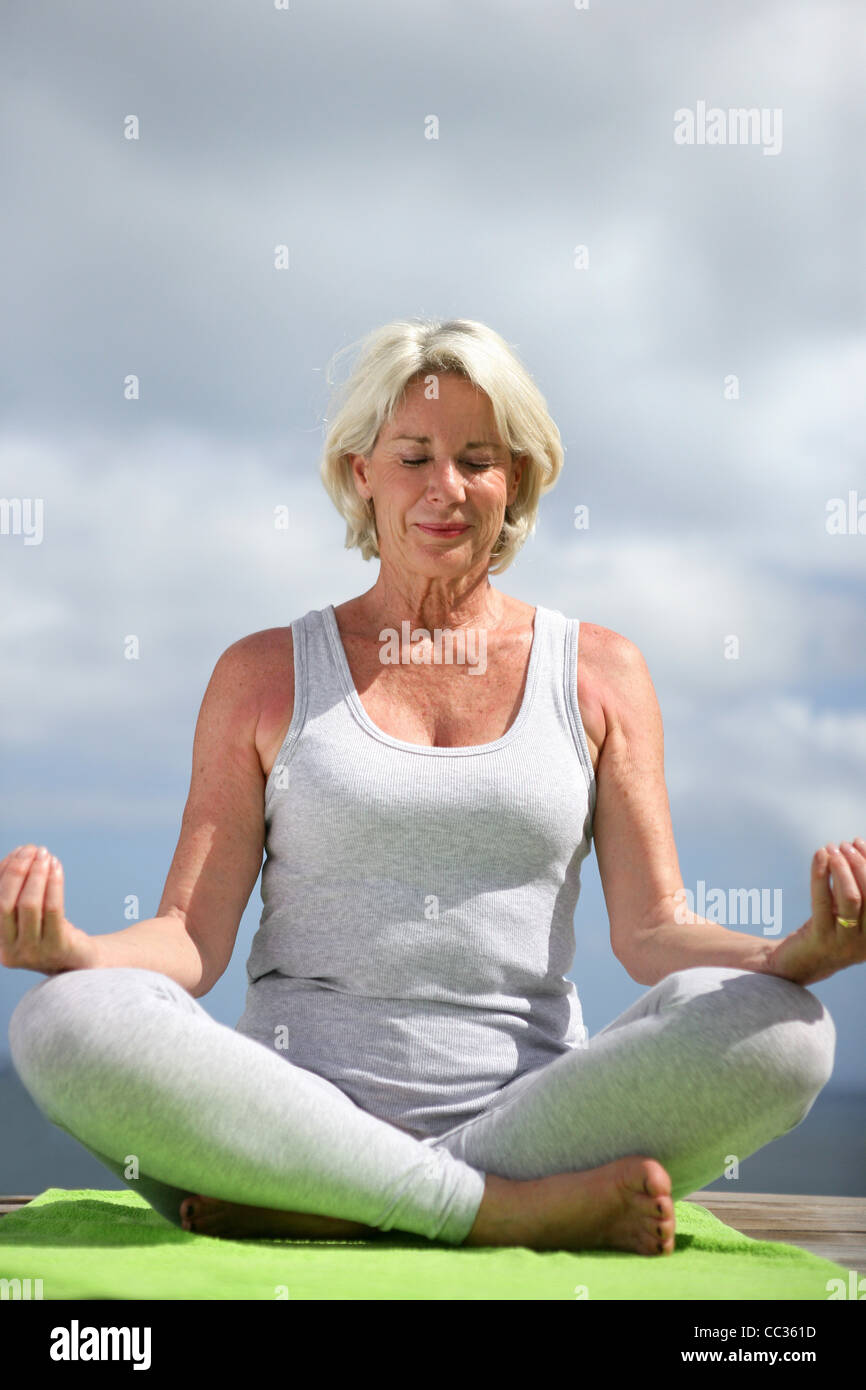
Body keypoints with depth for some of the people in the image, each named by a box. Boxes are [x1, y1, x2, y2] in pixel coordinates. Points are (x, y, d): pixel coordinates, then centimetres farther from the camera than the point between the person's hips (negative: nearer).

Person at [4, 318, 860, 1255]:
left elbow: (652, 930, 4)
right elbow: (192, 940, 5)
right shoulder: (266, 674, 13)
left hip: (532, 1110, 1)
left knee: (780, 1032, -29)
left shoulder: (597, 674, 14)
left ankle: (290, 1209, -24)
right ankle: (521, 1209, -26)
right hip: (297, 1104, -1)